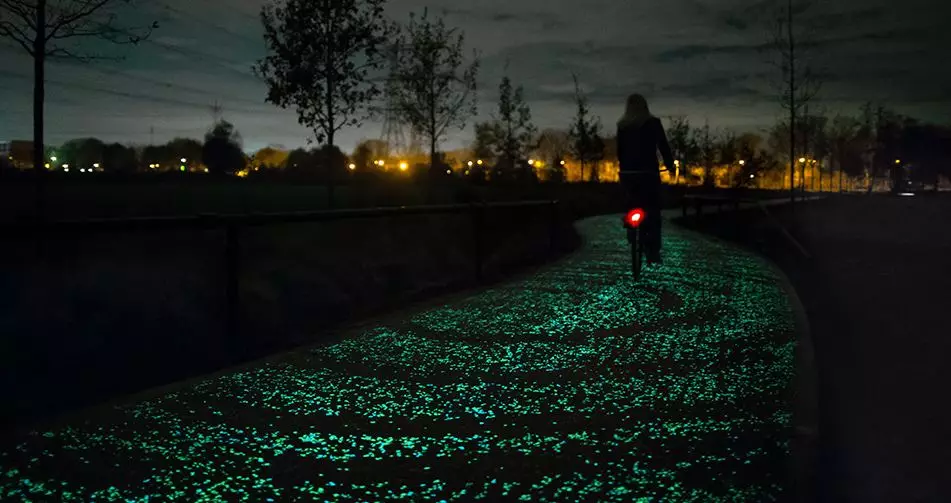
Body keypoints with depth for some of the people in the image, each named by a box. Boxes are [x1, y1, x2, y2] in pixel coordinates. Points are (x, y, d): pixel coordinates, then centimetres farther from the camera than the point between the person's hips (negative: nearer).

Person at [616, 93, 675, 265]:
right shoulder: (653, 123, -1)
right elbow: (663, 146, 0)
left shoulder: (622, 126, 7)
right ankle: (653, 252, -3)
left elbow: (619, 150, 10)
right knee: (653, 212, 3)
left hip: (627, 173, 3)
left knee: (633, 209, 19)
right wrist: (669, 164, 15)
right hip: (648, 172, -3)